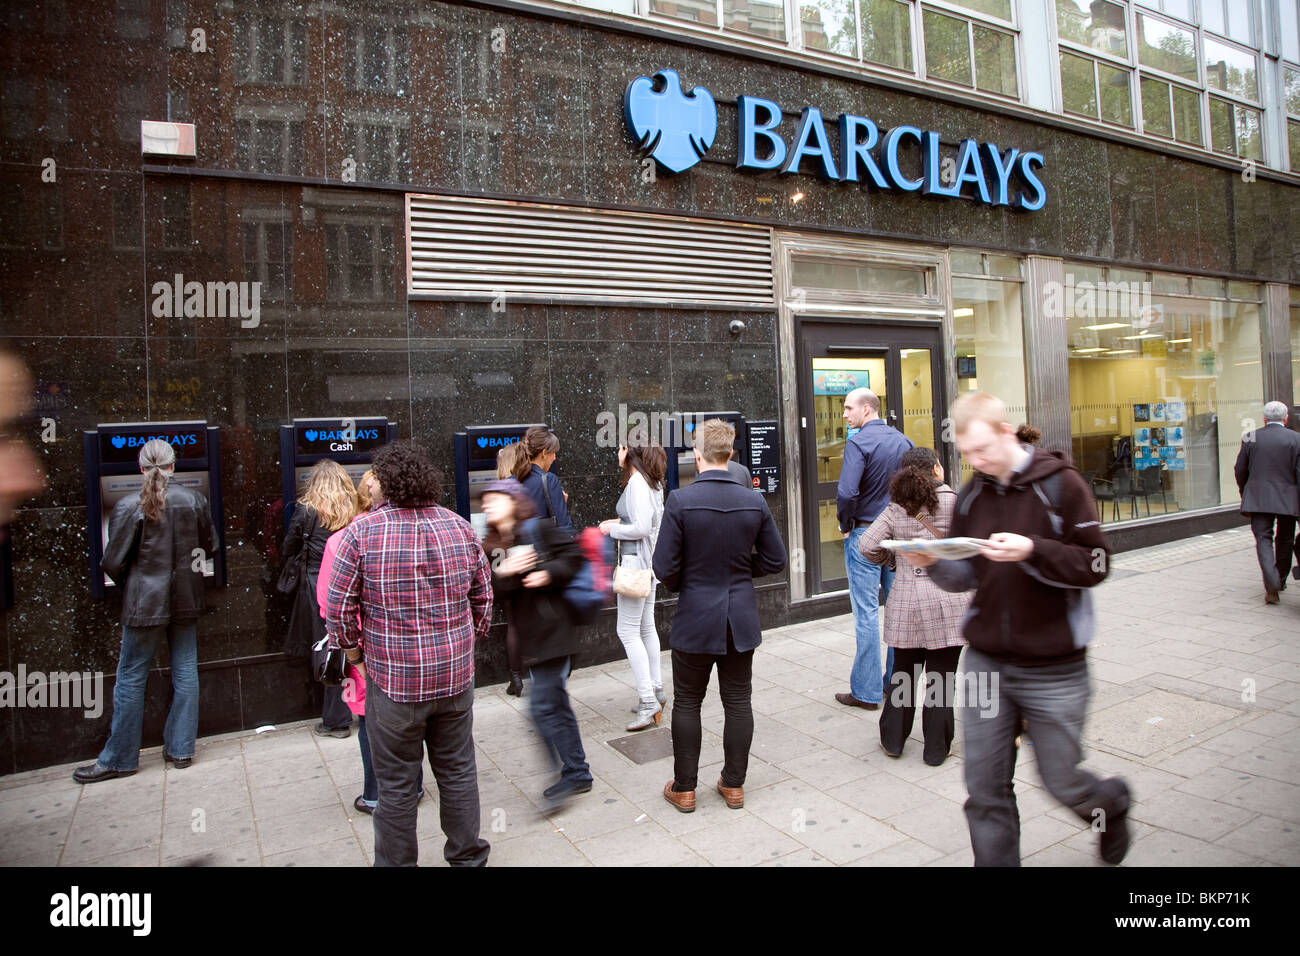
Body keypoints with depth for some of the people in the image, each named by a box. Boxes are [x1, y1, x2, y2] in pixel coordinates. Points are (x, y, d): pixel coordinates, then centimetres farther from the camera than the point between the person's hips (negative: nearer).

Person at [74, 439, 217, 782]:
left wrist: (128, 585, 12)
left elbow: (113, 563, -9)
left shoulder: (129, 507, -12)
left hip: (145, 602, -3)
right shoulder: (195, 500, -3)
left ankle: (119, 759, 17)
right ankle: (180, 750, 19)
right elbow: (210, 547, 8)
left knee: (131, 677, 7)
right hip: (186, 599, 4)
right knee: (185, 672, 11)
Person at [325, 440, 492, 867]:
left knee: (397, 783, 12)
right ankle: (467, 855, 33)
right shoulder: (460, 527, -1)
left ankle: (396, 862, 28)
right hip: (455, 673, 4)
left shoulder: (362, 532, -13)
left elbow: (339, 606, -10)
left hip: (392, 679, -3)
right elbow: (483, 596, 6)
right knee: (458, 771, 18)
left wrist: (351, 645, 8)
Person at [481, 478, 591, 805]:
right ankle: (578, 772, 26)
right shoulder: (490, 548, 11)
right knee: (557, 705, 15)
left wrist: (548, 574, -22)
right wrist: (503, 573, -17)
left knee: (544, 706, -8)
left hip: (551, 629, -8)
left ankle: (573, 774, 6)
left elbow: (572, 556, -11)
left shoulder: (537, 530, -8)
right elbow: (487, 590, 0)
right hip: (528, 636, 8)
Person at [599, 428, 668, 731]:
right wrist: (621, 522, 12)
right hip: (649, 560, 10)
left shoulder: (636, 483, -17)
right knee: (646, 627, 17)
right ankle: (655, 691, 26)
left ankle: (648, 703, -6)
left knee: (628, 630, -6)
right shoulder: (653, 482, 12)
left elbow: (641, 528, -23)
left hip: (635, 561, -10)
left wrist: (612, 528, -9)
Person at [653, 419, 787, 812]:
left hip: (695, 618, -3)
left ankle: (684, 788, 23)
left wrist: (681, 585, 6)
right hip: (741, 618, 3)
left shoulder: (680, 501, -16)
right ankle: (734, 784, 26)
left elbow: (665, 567, -14)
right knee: (738, 701, 14)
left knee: (687, 703, 12)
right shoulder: (754, 501, -5)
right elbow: (775, 559, 3)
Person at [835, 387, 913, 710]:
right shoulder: (903, 440, 7)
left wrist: (845, 525, -9)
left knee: (866, 613, -1)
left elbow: (847, 492, -24)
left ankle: (866, 691, 5)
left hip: (865, 534, -6)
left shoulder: (858, 443, -14)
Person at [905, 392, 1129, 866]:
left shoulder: (1059, 482, -9)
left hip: (1053, 668, -4)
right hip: (984, 661, 4)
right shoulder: (971, 494, 4)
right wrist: (935, 562, -12)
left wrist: (1032, 551, -27)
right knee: (985, 791, 7)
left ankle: (1112, 802, 47)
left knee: (1061, 782, 14)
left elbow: (1094, 564, -12)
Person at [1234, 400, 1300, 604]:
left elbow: (1240, 470, 4)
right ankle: (1280, 580, 30)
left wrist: (1245, 494, 19)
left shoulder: (1251, 437, 0)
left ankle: (1272, 583, -20)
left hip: (1258, 498, -1)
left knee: (1263, 539, -2)